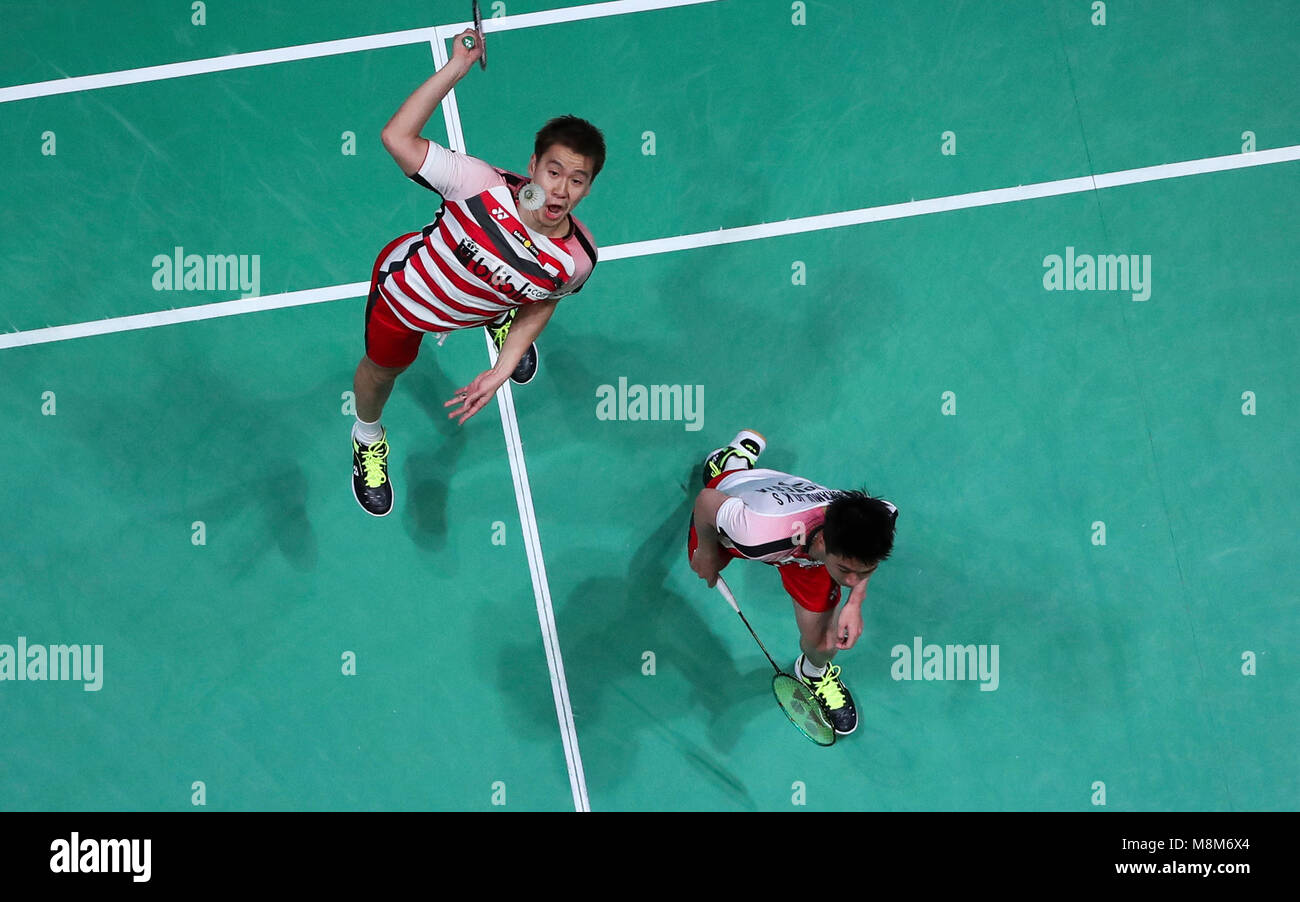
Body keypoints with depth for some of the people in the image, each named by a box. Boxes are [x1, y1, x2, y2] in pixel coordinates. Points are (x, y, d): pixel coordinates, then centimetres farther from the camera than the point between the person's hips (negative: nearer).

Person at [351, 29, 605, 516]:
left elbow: (542, 302, -9)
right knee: (383, 368, 29)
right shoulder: (481, 184, -43)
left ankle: (498, 320, 74)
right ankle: (368, 438, 62)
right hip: (404, 284, 0)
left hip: (475, 306, 0)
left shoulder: (577, 259, -31)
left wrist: (499, 373, -9)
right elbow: (397, 137, -46)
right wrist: (458, 67, -50)